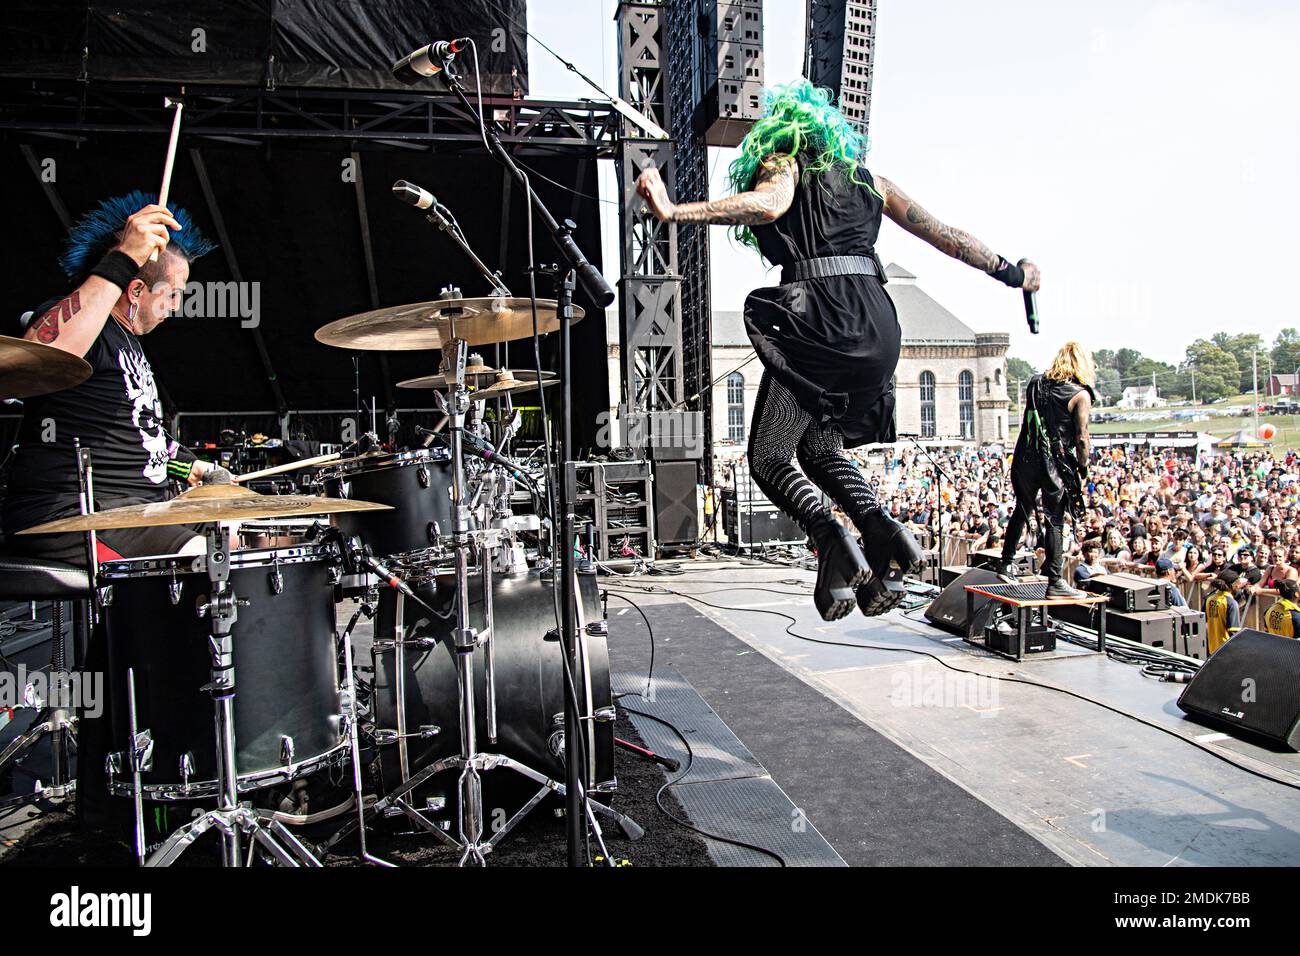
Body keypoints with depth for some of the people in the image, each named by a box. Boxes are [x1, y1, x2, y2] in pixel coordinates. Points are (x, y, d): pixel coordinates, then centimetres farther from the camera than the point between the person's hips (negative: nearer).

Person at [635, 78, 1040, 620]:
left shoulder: (781, 165, 7)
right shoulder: (865, 177, 23)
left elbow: (767, 204, -18)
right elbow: (941, 233, 23)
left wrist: (673, 212, -27)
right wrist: (1008, 273, 33)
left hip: (818, 321, -6)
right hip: (878, 325, 6)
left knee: (768, 458, 3)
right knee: (819, 448, 21)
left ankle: (830, 539, -22)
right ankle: (881, 530, -2)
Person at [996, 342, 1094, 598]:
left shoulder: (1036, 384, 10)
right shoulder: (1080, 395, -6)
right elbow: (1081, 438, -9)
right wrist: (1083, 467, 2)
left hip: (1025, 459, 5)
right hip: (1056, 464, -5)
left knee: (1022, 511, 20)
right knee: (1054, 522, 1)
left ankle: (1007, 564, 26)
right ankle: (1055, 582, 4)